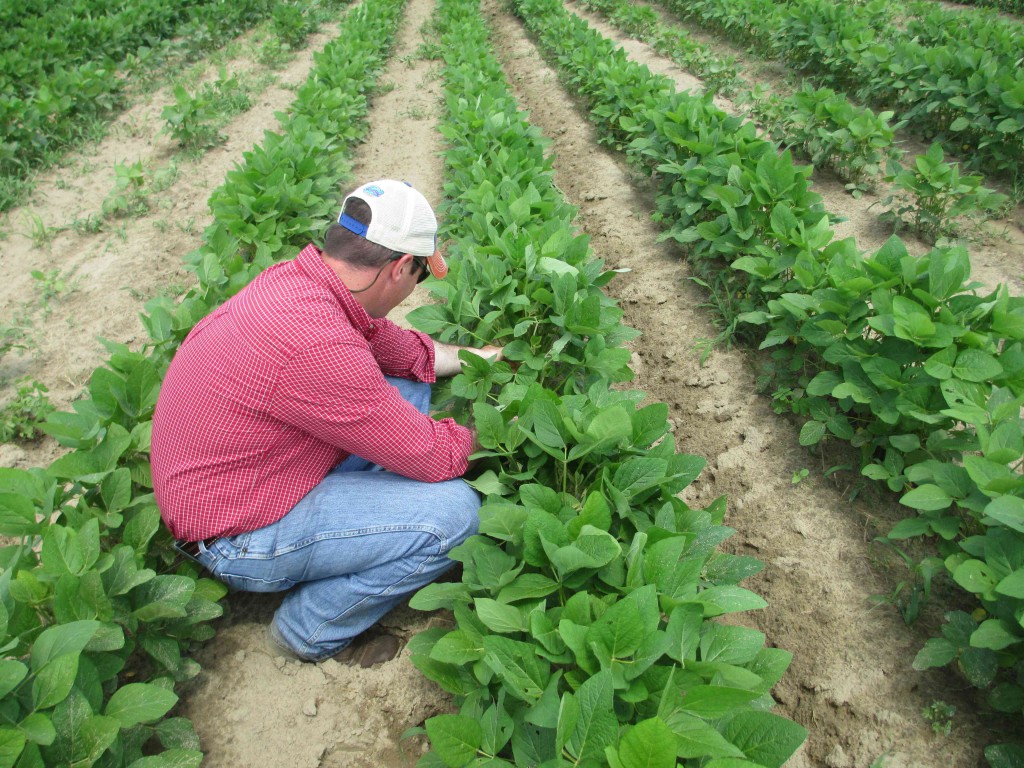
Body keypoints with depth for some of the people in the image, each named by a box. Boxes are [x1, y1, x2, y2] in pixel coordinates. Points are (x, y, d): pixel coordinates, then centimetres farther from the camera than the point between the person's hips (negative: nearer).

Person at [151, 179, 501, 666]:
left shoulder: (296, 278, -7)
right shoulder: (316, 346, -35)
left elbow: (399, 348, 13)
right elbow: (434, 458, -24)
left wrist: (470, 357, 17)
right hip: (234, 534, -9)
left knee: (410, 387, 7)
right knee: (454, 511, -18)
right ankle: (313, 632, 3)